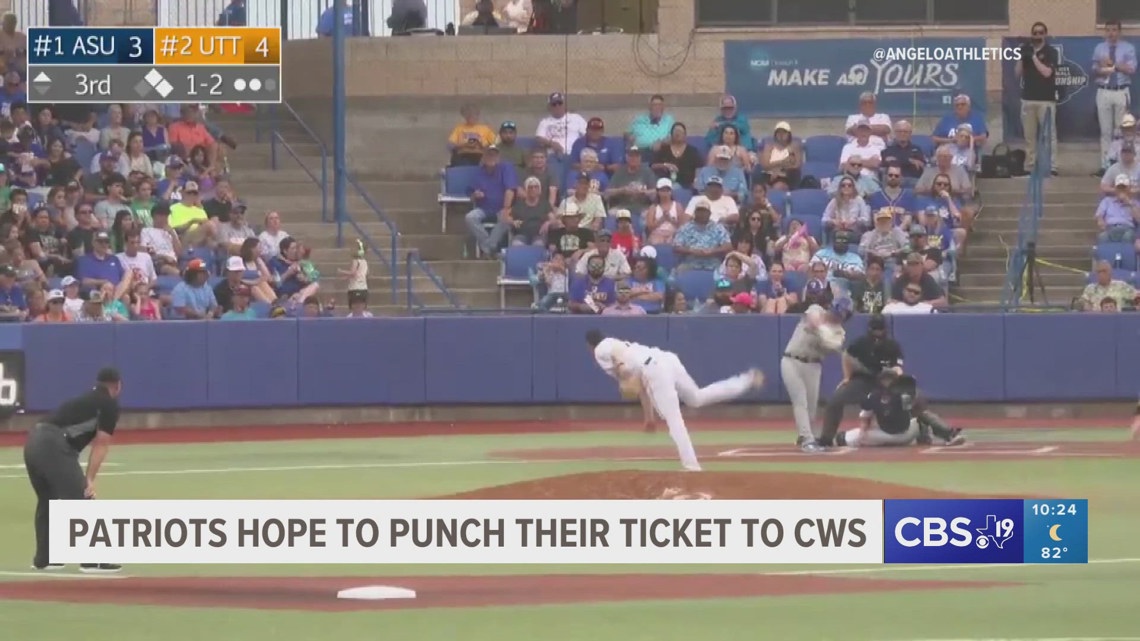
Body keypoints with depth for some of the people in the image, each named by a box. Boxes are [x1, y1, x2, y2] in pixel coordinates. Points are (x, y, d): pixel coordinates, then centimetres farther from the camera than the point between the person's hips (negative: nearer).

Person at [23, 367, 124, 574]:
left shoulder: (86, 400, 31)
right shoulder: (109, 404, 7)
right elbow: (100, 445, 0)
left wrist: (85, 479, 20)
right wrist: (90, 479, -3)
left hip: (33, 442, 8)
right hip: (54, 446, -8)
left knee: (47, 501, 23)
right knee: (82, 500, -7)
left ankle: (44, 559, 30)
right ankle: (92, 561, -12)